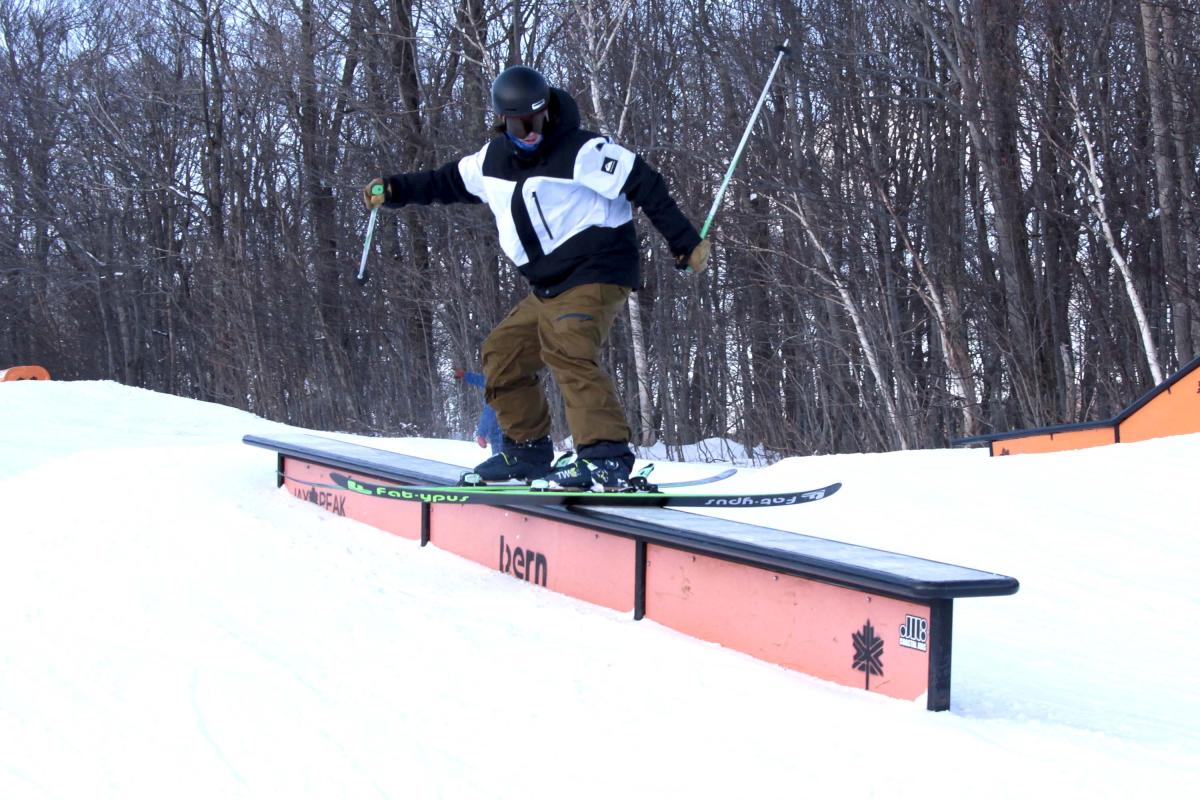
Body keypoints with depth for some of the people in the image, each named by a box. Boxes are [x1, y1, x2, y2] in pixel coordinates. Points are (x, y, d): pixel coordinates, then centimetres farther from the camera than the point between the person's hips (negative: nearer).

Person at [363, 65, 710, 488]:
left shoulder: (582, 151, -12)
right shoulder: (493, 159, 11)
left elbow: (645, 186, -12)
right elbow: (448, 182, 29)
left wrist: (685, 242, -15)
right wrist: (393, 190, 22)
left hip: (595, 274, -9)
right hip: (547, 288, 9)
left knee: (566, 349, -29)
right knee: (503, 351, 11)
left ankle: (607, 456, -38)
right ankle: (528, 448, 22)